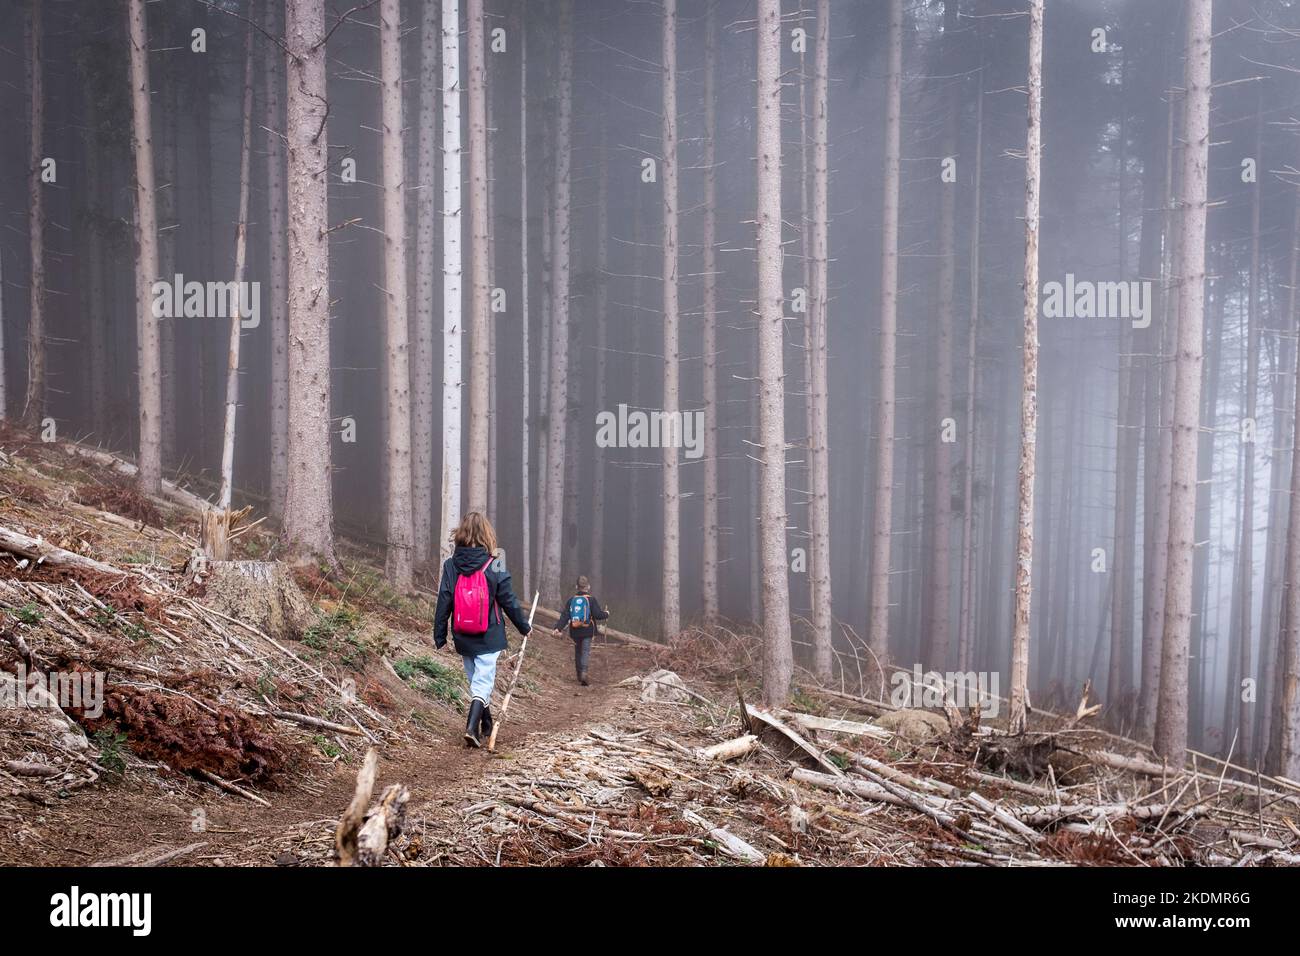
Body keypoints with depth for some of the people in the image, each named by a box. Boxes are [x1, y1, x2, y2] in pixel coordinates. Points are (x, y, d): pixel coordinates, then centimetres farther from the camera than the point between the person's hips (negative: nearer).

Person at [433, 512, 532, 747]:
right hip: (489, 638, -3)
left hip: (463, 638, 3)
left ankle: (486, 727, 33)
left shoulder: (450, 565, -5)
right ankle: (472, 726, -16)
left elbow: (444, 604, -3)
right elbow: (509, 602, -4)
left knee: (476, 681, 19)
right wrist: (524, 626, 11)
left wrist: (439, 636, 5)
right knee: (483, 682, 1)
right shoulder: (494, 567, -11)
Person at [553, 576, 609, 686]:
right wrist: (606, 614, 10)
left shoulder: (571, 600, 3)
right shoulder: (591, 600, -7)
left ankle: (579, 675, 24)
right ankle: (583, 672, -24)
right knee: (586, 652, -4)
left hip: (575, 631, 3)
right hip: (587, 631, -3)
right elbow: (598, 615, -10)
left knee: (577, 652, 16)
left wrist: (558, 627, -6)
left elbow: (564, 616, -3)